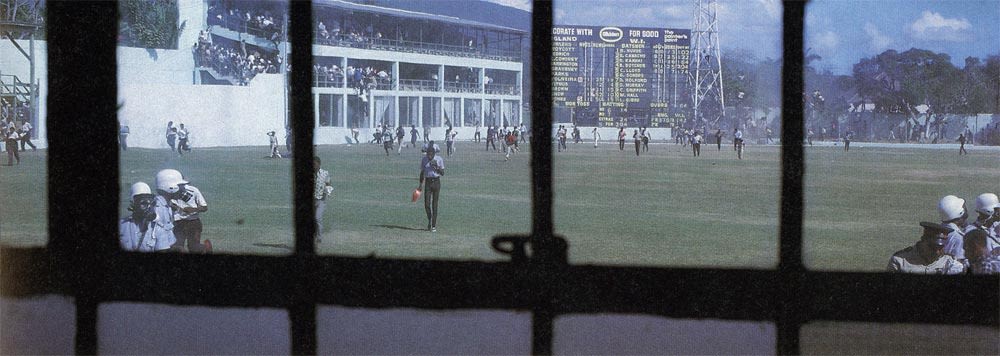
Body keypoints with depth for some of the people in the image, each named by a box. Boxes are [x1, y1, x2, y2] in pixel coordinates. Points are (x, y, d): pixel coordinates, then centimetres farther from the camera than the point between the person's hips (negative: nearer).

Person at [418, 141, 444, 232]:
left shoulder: (439, 159, -4)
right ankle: (429, 220, 22)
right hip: (428, 182, 2)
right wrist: (420, 184, 8)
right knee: (427, 204, -5)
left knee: (434, 204, -1)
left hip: (436, 182, -2)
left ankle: (434, 225, 5)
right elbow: (422, 172, 10)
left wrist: (436, 167, -19)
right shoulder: (424, 159, 1)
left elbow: (442, 173, -2)